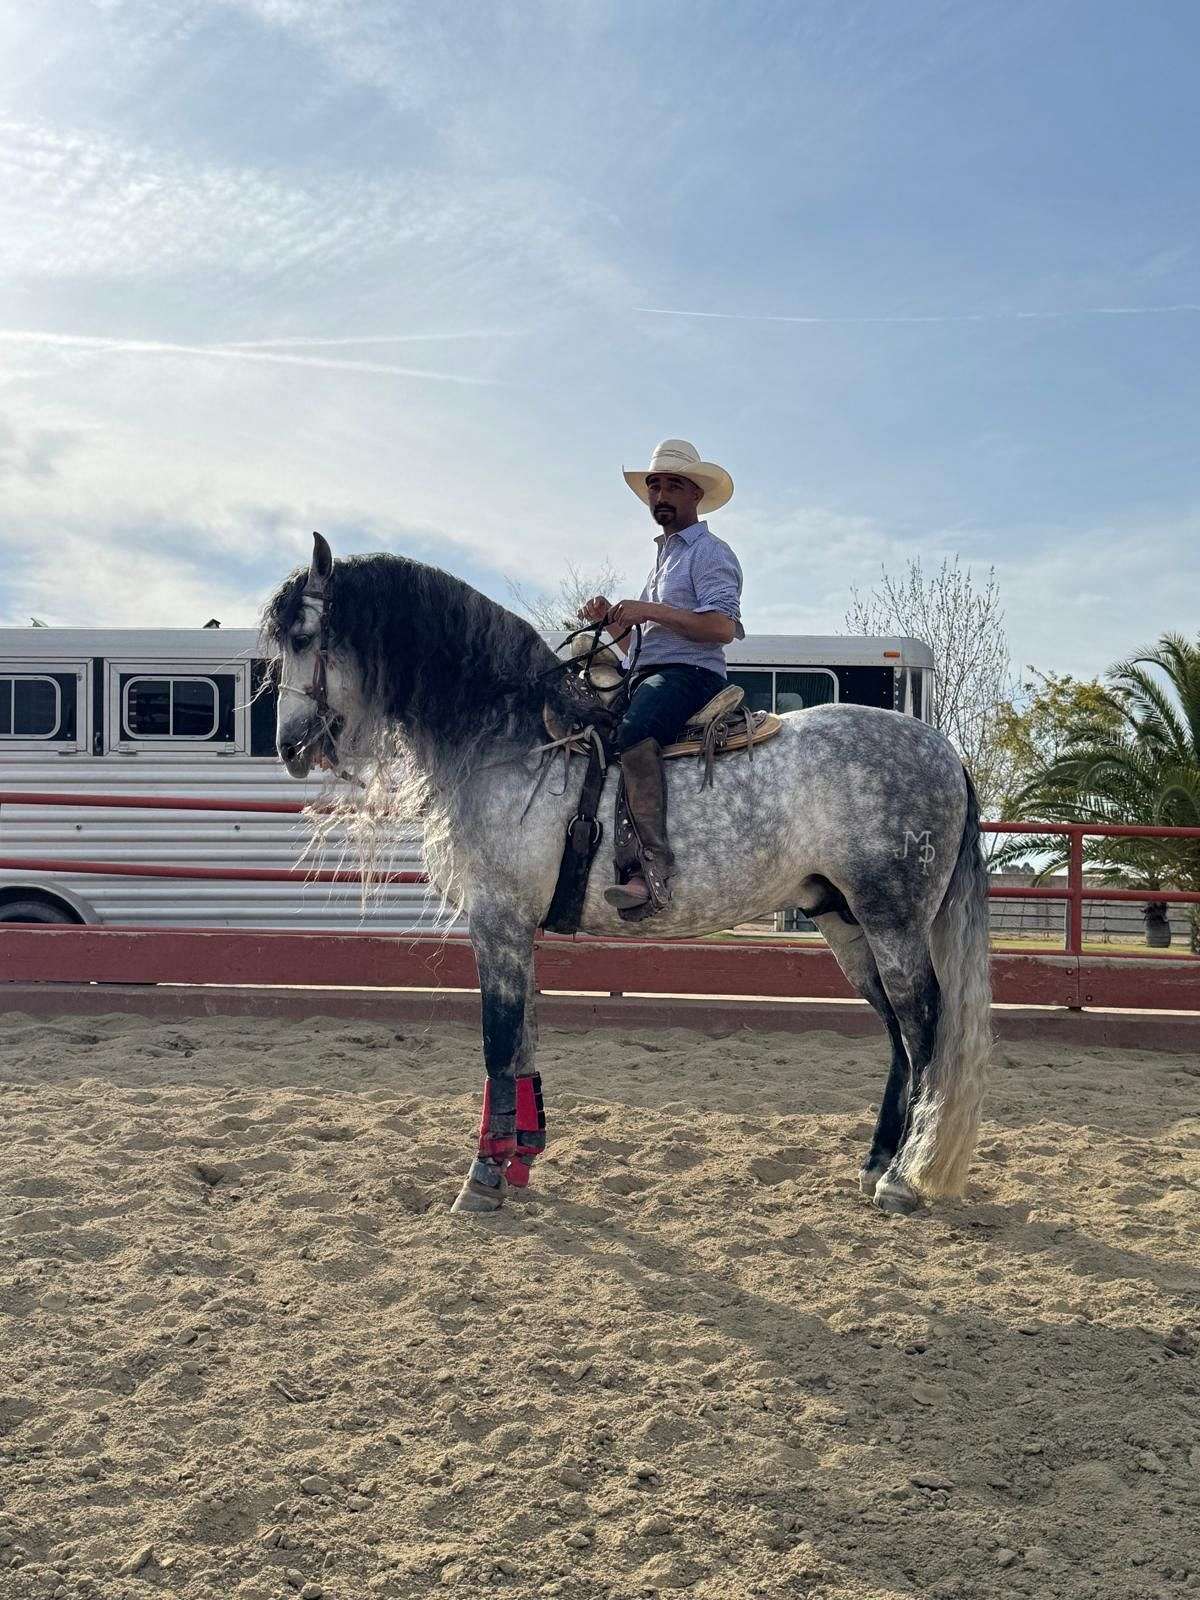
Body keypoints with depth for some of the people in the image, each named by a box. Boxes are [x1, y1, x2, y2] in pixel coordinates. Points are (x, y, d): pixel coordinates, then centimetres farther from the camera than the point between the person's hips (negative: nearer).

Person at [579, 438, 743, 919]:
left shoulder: (709, 552, 2)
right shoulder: (663, 556, 30)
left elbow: (722, 627, -15)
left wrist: (649, 611, -15)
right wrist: (609, 619, 10)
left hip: (691, 674, -10)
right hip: (648, 679, 10)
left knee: (632, 732, -37)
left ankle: (652, 869, -44)